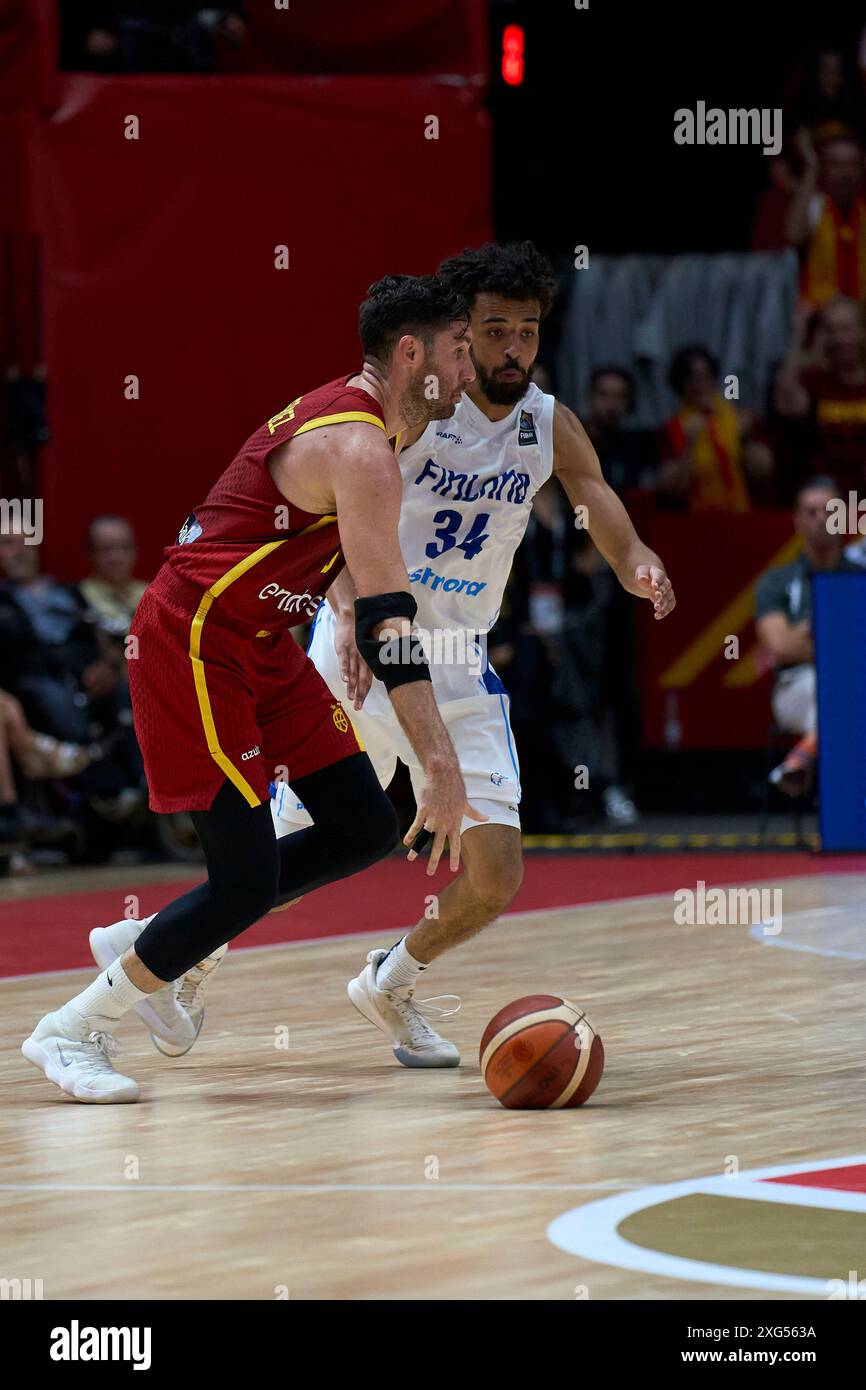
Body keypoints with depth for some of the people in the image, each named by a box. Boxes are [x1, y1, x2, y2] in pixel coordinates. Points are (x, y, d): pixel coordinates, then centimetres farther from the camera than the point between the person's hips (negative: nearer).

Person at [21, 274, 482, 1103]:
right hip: (194, 646, -10)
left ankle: (159, 950, 19)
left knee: (363, 831, 7)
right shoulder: (359, 450, -21)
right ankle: (70, 1033, 2)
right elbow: (388, 624, -27)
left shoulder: (343, 413, 10)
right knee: (247, 883, -12)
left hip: (258, 646, 10)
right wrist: (441, 770, -30)